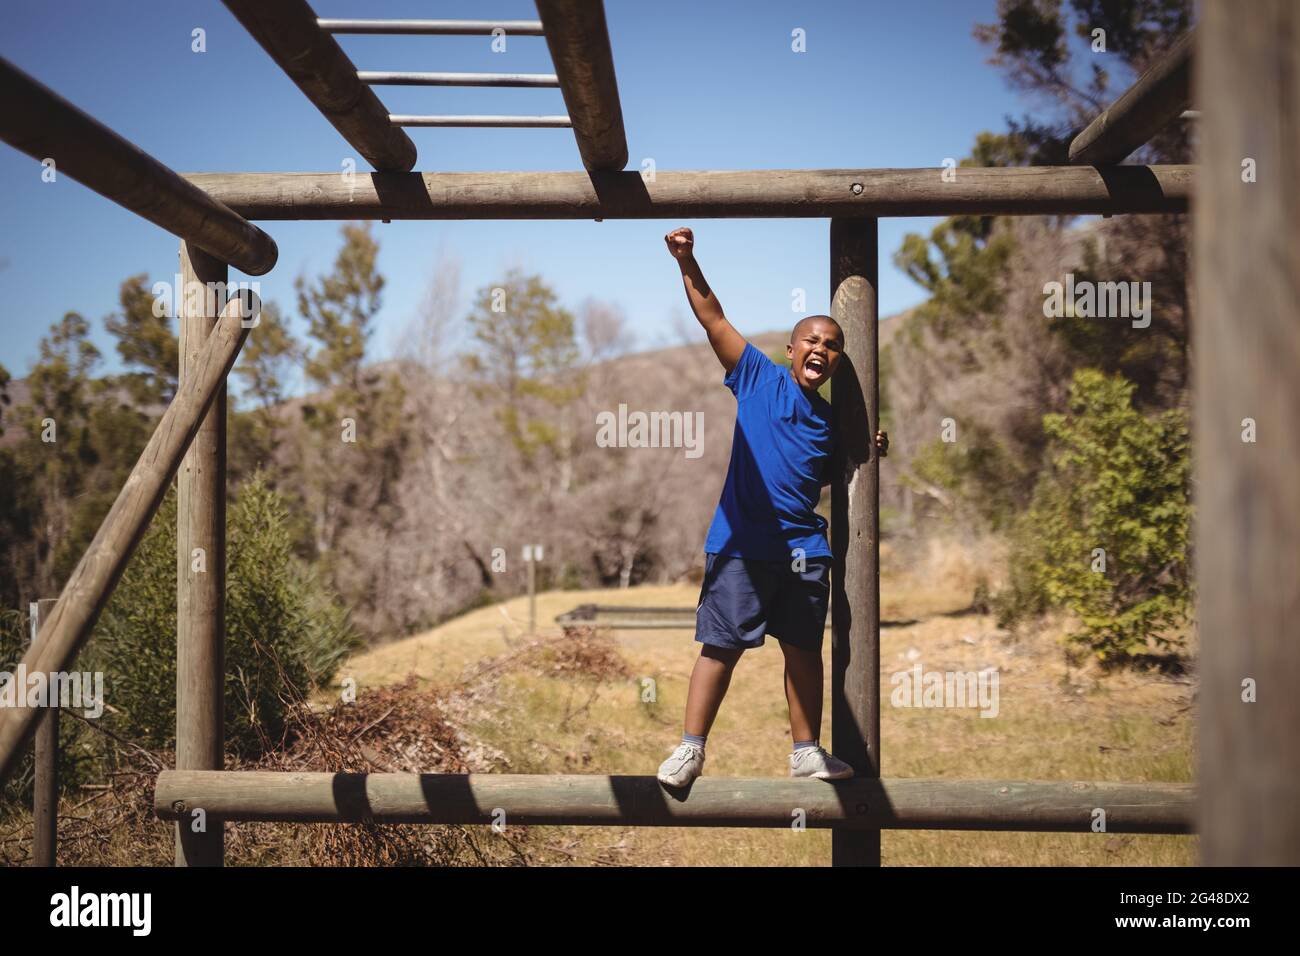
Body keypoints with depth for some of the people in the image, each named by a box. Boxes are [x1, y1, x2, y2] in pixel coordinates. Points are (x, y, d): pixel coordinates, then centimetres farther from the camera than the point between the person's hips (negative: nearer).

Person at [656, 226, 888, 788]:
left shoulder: (830, 422, 15)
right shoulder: (759, 377, 3)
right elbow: (712, 317, -3)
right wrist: (687, 262, -14)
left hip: (803, 549, 5)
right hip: (742, 542, -4)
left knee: (804, 650, 9)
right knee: (721, 646, -2)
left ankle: (807, 752, 20)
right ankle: (690, 750, 6)